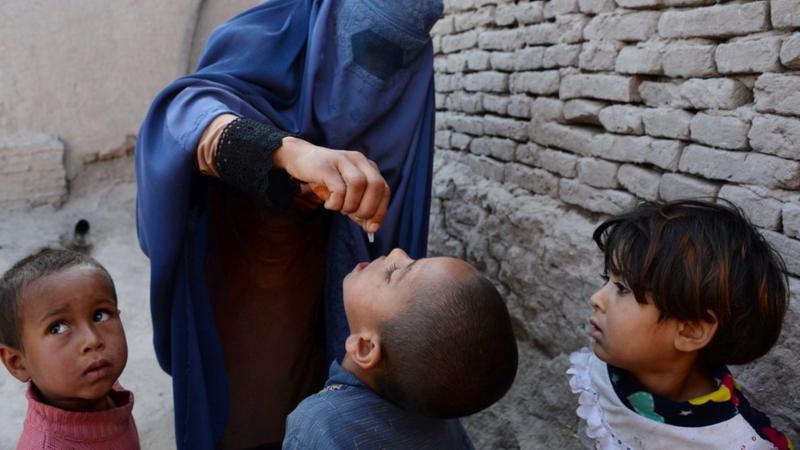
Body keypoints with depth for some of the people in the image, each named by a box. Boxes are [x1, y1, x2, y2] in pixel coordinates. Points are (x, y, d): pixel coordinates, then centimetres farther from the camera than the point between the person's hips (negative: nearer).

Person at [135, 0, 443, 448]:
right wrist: (293, 150, -61)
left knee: (302, 390, 19)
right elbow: (189, 110, -44)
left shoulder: (401, 85, -11)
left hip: (312, 272, 3)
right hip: (234, 266, -3)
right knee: (236, 402, 13)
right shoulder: (265, 40, -24)